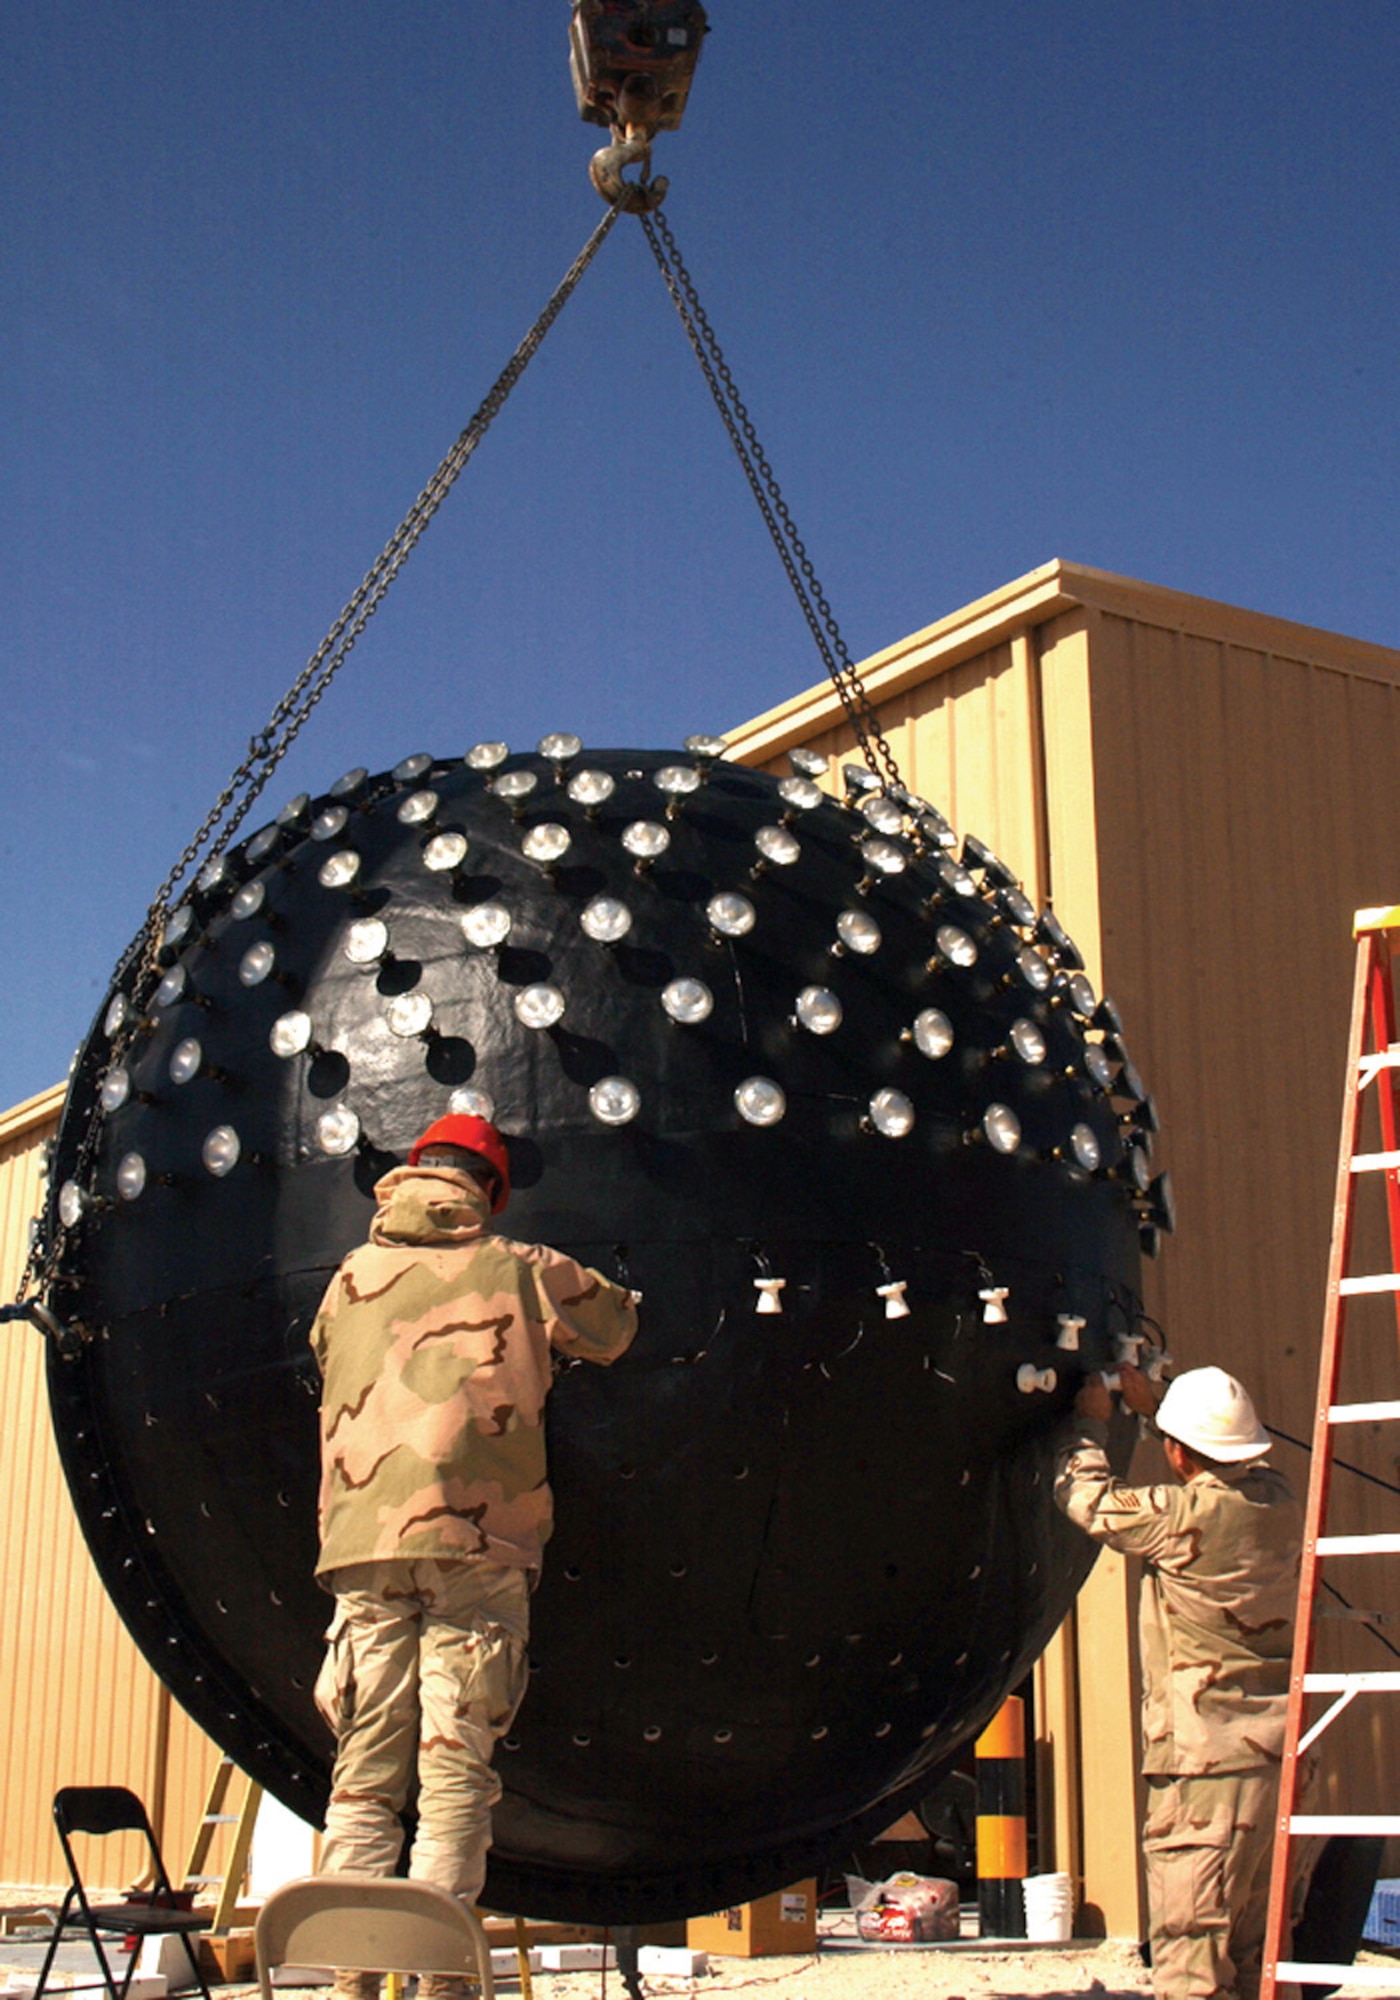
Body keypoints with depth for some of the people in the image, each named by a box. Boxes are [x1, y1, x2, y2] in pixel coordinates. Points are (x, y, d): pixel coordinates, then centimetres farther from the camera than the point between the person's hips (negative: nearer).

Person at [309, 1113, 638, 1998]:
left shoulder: (351, 1279, 17)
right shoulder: (520, 1270, 9)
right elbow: (620, 1323, 21)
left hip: (361, 1543, 3)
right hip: (475, 1539, -2)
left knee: (365, 1769, 5)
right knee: (456, 1767, -3)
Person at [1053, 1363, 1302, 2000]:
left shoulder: (1185, 1517, -17)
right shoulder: (1277, 1498, 4)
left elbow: (1085, 1498, -4)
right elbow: (1229, 1461, 27)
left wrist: (1089, 1421, 12)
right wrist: (1153, 1405, 30)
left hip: (1207, 1761, -8)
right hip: (1275, 1752, 8)